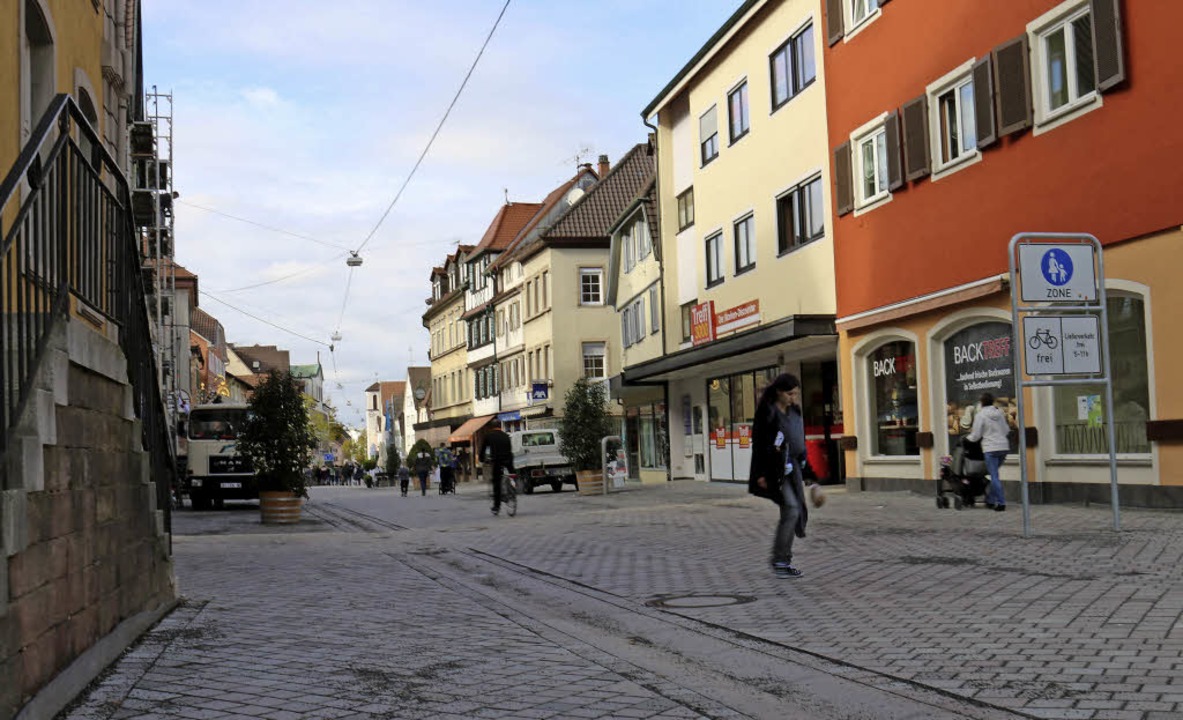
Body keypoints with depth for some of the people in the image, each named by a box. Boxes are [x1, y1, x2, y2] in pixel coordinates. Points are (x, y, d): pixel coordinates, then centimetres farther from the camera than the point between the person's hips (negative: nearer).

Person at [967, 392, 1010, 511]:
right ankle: (990, 500, 20)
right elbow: (1007, 430, 14)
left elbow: (976, 436, -6)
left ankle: (1001, 503, -5)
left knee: (994, 476, -2)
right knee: (994, 474, 18)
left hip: (991, 448, -6)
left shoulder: (980, 415, -7)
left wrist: (969, 437, 15)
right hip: (1004, 446, 6)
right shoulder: (999, 413, 9)